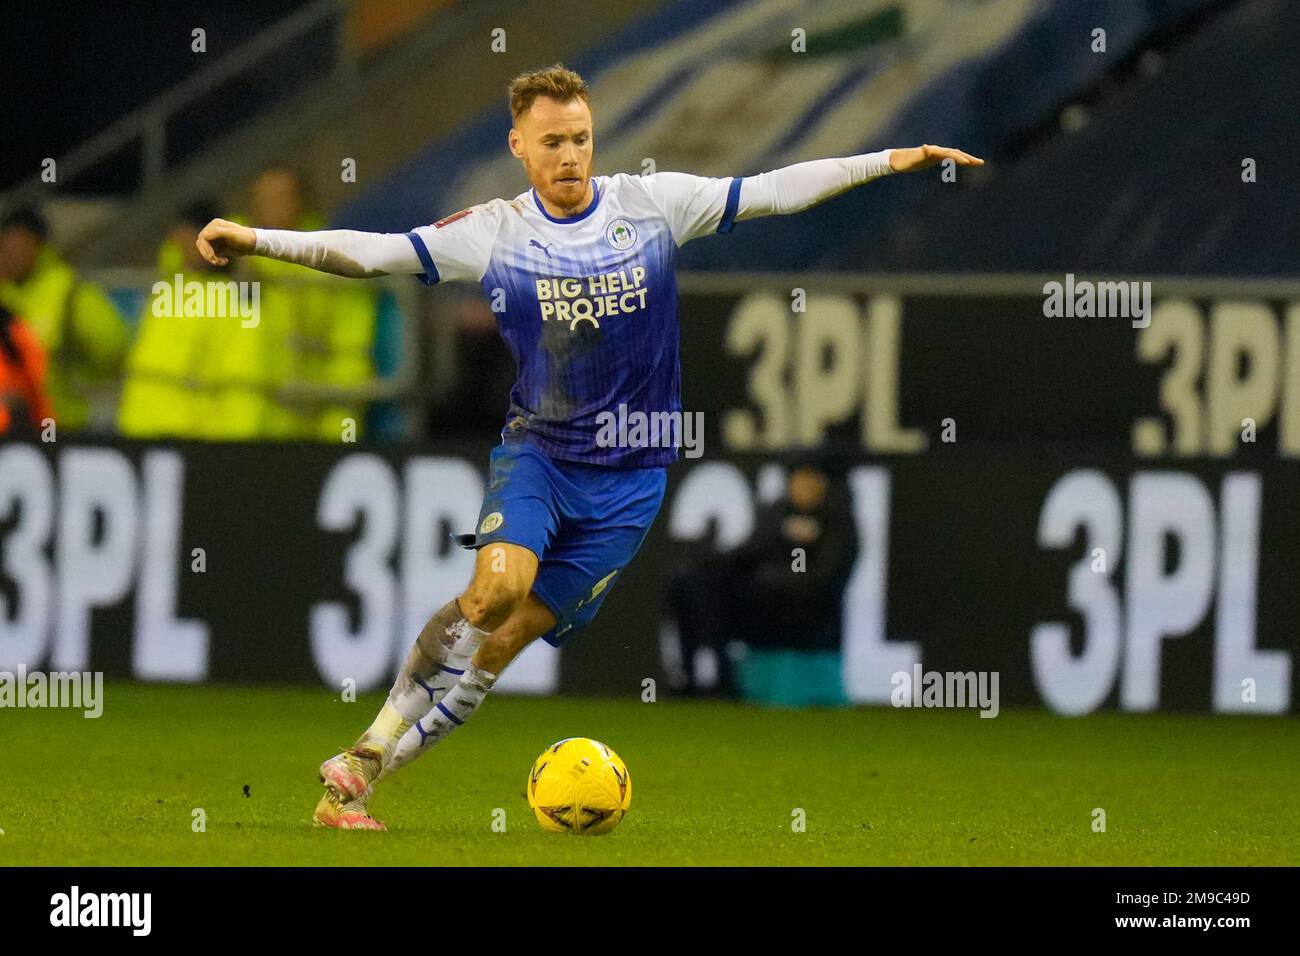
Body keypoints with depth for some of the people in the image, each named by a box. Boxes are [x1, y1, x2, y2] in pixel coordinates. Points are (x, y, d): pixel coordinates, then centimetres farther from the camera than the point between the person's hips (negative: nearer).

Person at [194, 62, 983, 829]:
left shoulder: (654, 205, -1)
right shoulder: (494, 233, -3)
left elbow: (772, 192, 0)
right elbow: (374, 253, -8)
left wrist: (891, 161, -5)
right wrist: (260, 240, -19)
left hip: (630, 474, 1)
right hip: (534, 449, -1)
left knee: (510, 638, -7)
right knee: (498, 584, -28)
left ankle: (360, 778, -2)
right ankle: (366, 755, -17)